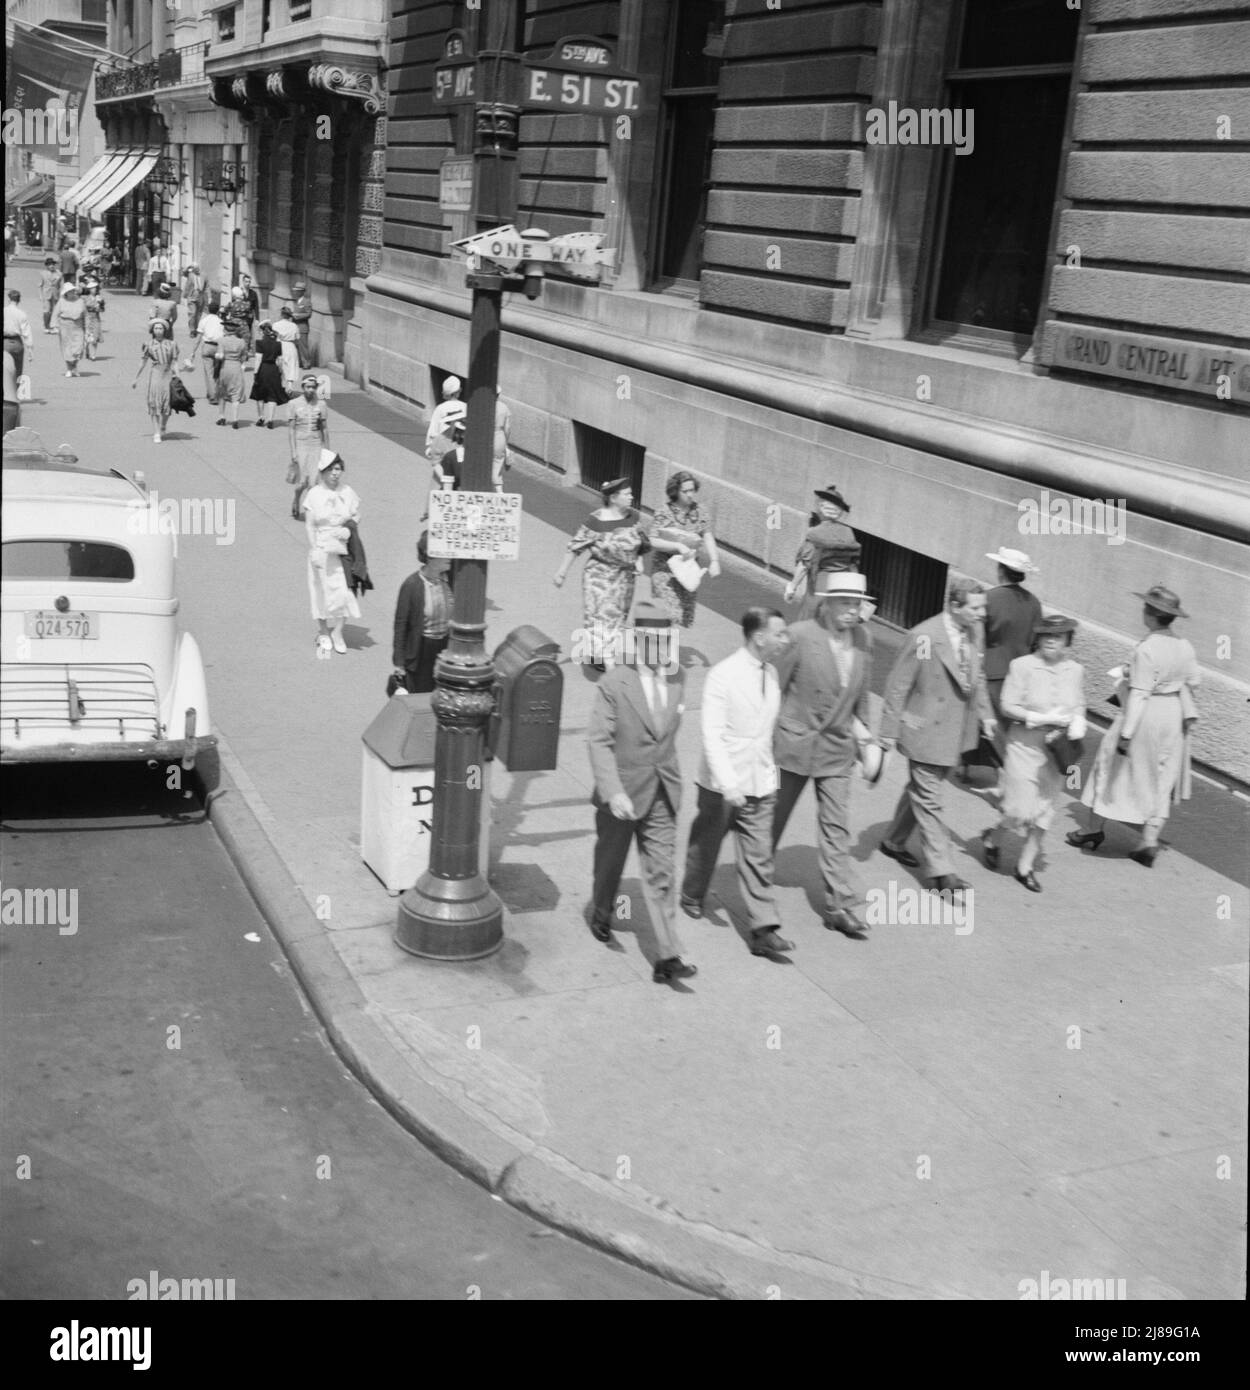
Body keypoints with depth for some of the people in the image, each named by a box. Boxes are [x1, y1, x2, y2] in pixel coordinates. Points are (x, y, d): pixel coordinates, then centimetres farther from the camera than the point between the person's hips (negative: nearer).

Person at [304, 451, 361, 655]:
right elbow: (309, 525, -6)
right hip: (322, 548, -2)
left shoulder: (347, 492, 2)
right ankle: (323, 634, 15)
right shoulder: (314, 495, -6)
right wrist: (313, 550, -12)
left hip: (343, 548, 2)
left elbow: (356, 516, 10)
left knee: (343, 590, -1)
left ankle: (337, 632, 14)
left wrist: (349, 530, -10)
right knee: (323, 590, 3)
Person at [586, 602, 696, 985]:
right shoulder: (614, 683, -13)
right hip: (622, 793, -3)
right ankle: (602, 915, 47)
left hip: (662, 793, 3)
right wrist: (613, 792, -24)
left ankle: (668, 958, -3)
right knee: (610, 863, 18)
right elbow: (599, 741, -15)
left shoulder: (678, 678, 2)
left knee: (660, 874, -1)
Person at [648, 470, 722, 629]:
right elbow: (653, 541, -10)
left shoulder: (700, 514, 5)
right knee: (668, 615, -14)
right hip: (664, 570, -4)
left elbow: (708, 537, -4)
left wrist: (714, 560, -21)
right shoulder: (663, 514, -6)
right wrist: (678, 546, -22)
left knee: (685, 615, 8)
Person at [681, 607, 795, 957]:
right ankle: (692, 897, 40)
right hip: (721, 784, -5)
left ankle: (764, 931, -1)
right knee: (706, 846, 15)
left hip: (760, 785, 5)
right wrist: (728, 784, -28)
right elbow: (712, 736, -21)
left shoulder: (771, 675, 5)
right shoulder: (722, 676, -16)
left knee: (758, 857, 0)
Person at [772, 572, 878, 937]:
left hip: (838, 748, 3)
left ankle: (841, 905, 3)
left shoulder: (862, 640, -2)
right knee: (773, 818, 13)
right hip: (793, 742, -3)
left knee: (836, 826, 0)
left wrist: (861, 729, 11)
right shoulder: (800, 636, -18)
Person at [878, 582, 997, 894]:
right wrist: (890, 730, -14)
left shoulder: (972, 631, 0)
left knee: (921, 790, 21)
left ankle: (894, 842, 40)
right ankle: (941, 870, 6)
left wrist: (985, 714, 8)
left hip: (956, 730, 8)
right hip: (926, 730, -8)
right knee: (928, 799, 1)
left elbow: (976, 676, 15)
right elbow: (898, 685, -16)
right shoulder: (924, 638, -22)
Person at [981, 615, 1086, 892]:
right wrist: (1043, 718, -18)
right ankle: (992, 838, 26)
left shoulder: (1075, 670, 1)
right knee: (1021, 811, -6)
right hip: (1024, 746, -4)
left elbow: (1079, 707, 15)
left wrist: (1077, 725, -7)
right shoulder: (1022, 666, -12)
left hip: (1056, 749, 4)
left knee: (1045, 810, 8)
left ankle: (1025, 866, 23)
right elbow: (1007, 707, -12)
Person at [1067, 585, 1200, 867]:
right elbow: (1193, 682, 10)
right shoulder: (1184, 647, -2)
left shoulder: (1146, 650, -23)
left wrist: (1125, 734, -23)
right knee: (1160, 779, 14)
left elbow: (1139, 694, -25)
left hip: (1143, 716, -6)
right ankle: (1149, 843, 13)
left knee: (1111, 766, 12)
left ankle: (1095, 831, 25)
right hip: (1172, 717, 6)